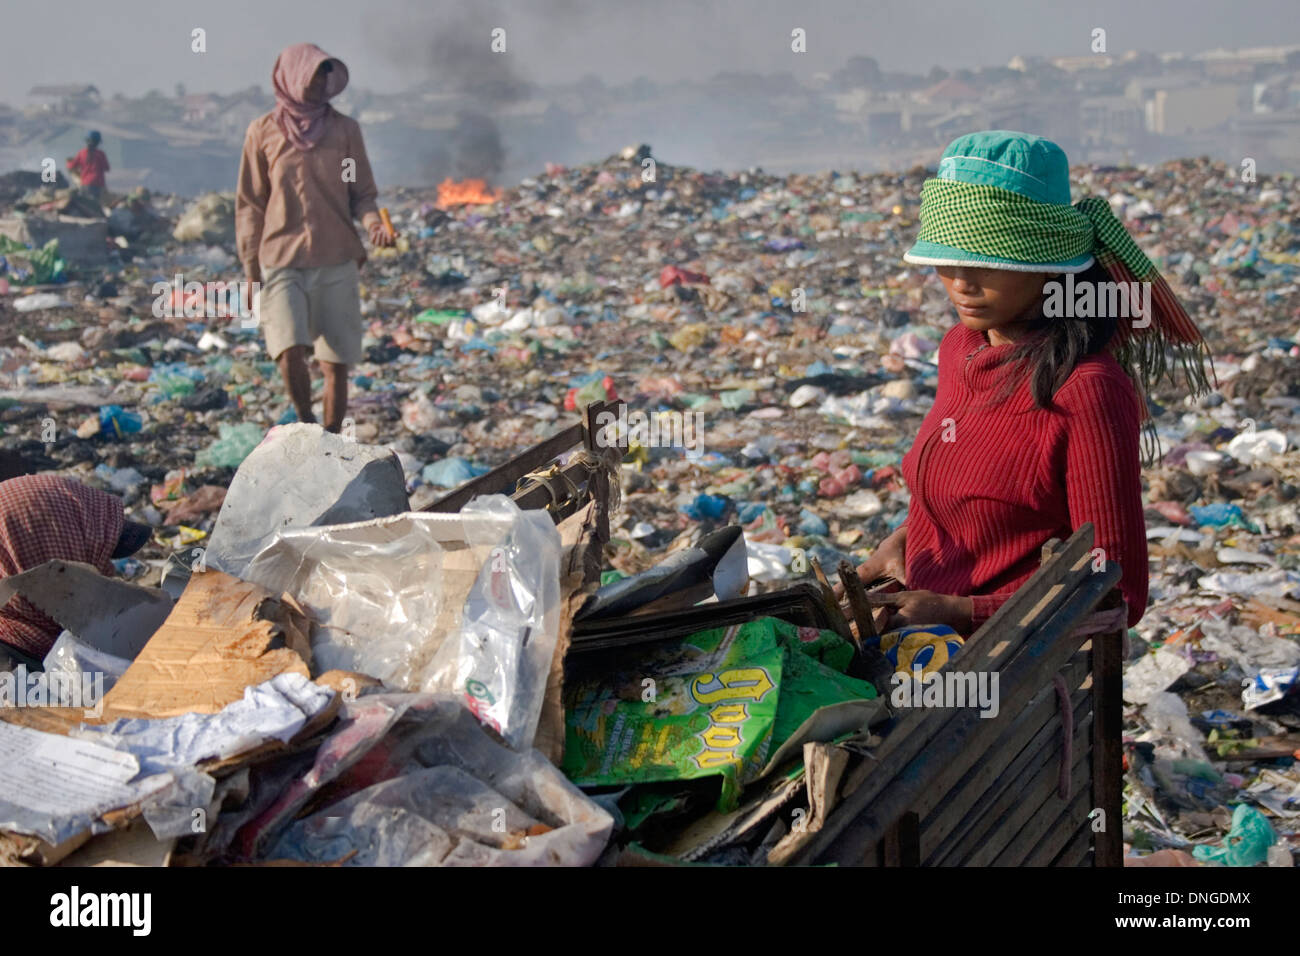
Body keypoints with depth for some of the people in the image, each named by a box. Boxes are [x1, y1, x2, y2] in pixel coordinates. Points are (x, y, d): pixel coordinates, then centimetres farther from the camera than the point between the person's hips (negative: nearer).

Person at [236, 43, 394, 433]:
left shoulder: (344, 129, 7)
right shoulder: (263, 132, 5)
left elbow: (362, 193, 11)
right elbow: (249, 206, 8)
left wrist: (374, 224, -12)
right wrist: (251, 272, 4)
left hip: (337, 263, 2)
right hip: (281, 263, -1)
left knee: (336, 364, 1)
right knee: (290, 351, -19)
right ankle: (306, 423, 5)